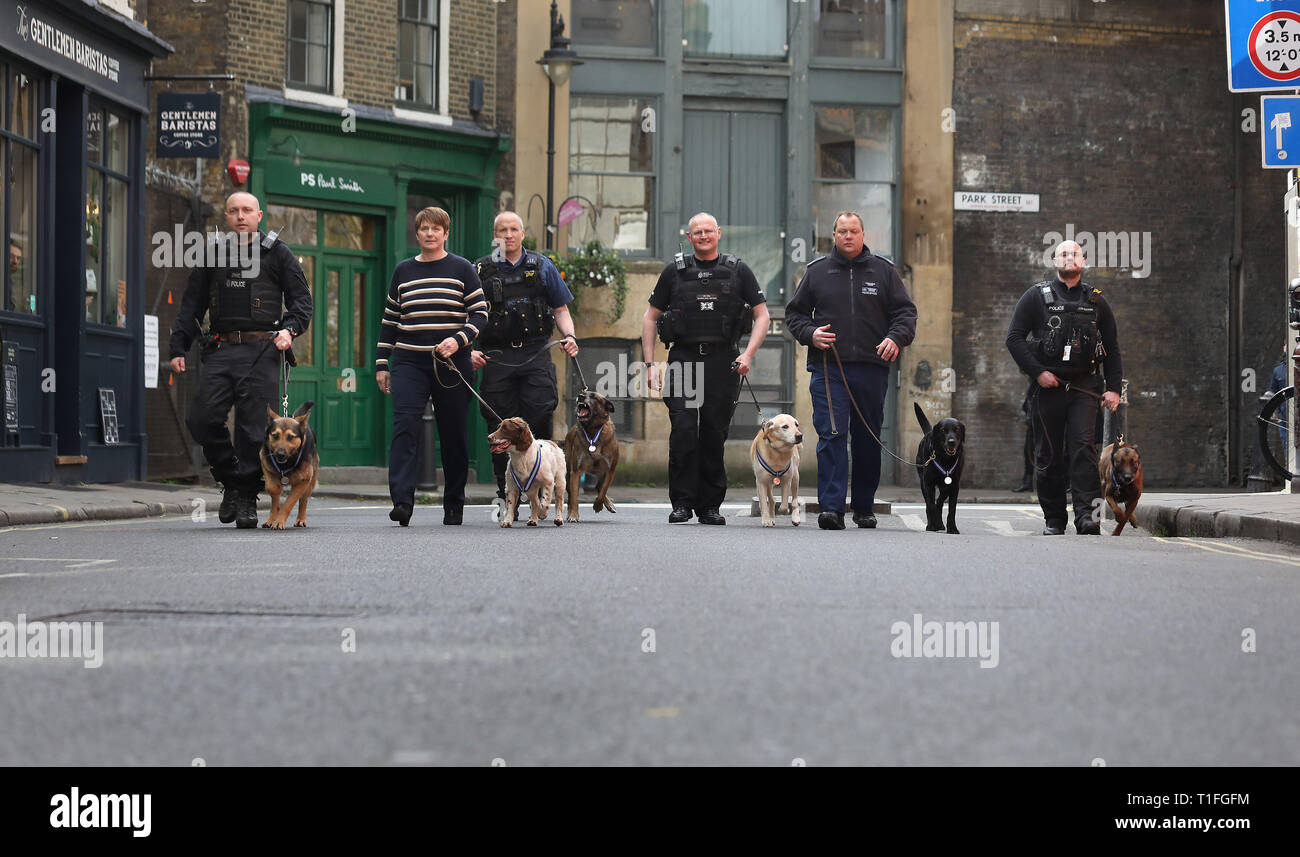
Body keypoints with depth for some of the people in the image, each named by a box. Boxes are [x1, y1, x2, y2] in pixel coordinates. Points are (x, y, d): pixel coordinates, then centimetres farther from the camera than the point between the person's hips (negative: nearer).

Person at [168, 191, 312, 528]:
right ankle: (232, 482, 12)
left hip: (261, 352, -3)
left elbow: (301, 299, 8)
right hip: (220, 349, 3)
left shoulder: (277, 254, 8)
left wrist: (289, 329, -10)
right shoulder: (212, 255, 15)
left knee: (253, 427, -5)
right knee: (202, 420, -8)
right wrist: (178, 348, 8)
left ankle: (248, 499, 5)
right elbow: (191, 306, 17)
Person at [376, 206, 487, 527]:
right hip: (409, 364, 1)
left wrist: (458, 340, -15)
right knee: (405, 427, -14)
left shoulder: (462, 269, 4)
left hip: (452, 365, -1)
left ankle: (454, 504, 16)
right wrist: (382, 364, 13)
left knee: (453, 434, 4)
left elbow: (480, 313, 2)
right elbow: (390, 320, 17)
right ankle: (402, 502, -22)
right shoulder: (403, 271, 12)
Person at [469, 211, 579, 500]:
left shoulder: (542, 267, 12)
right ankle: (506, 496, 6)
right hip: (497, 357, 0)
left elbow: (561, 309, 16)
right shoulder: (481, 271, 10)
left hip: (535, 355, 0)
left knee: (539, 416, -14)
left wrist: (569, 336, -3)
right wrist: (469, 350, -4)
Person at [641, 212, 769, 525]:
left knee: (714, 434, 3)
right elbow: (650, 318, 12)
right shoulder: (675, 272, 9)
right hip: (684, 358, 0)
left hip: (723, 361, 0)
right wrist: (649, 363, 3)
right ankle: (682, 503, -5)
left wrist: (748, 353, -8)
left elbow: (762, 315, 8)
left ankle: (710, 504, 11)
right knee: (683, 432, -12)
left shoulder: (738, 271, 8)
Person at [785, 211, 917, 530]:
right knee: (831, 435, -12)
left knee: (868, 440, 7)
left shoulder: (883, 270, 10)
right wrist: (810, 334, -4)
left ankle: (864, 507, 20)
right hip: (828, 368, -1)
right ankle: (832, 508, -16)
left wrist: (896, 338, -10)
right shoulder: (816, 271, 10)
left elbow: (905, 311, 9)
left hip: (872, 368, 1)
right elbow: (795, 312, 15)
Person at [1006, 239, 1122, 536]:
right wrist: (1037, 372, -9)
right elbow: (1014, 338, 1)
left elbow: (1111, 348, 17)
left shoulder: (1096, 300, 14)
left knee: (1083, 447, -15)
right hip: (1048, 386, 0)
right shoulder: (1037, 296, 6)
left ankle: (1087, 516, -20)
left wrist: (1114, 388, 7)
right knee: (1049, 455, 2)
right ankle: (1053, 519, 11)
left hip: (1084, 386, 0)